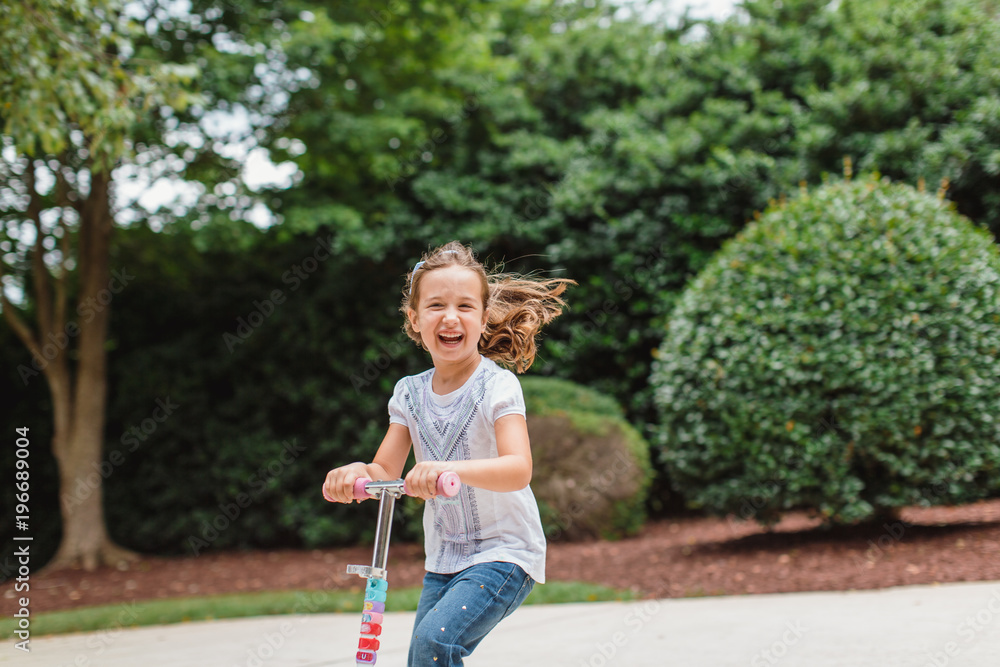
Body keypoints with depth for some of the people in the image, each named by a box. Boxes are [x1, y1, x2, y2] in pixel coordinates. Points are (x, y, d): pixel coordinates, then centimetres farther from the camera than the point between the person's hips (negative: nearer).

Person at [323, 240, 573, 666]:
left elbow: (518, 469, -28)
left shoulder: (497, 385, -14)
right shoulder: (410, 393, 3)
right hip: (443, 558, 6)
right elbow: (386, 471, 0)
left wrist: (450, 470, -46)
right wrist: (358, 472, -24)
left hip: (504, 552, -6)